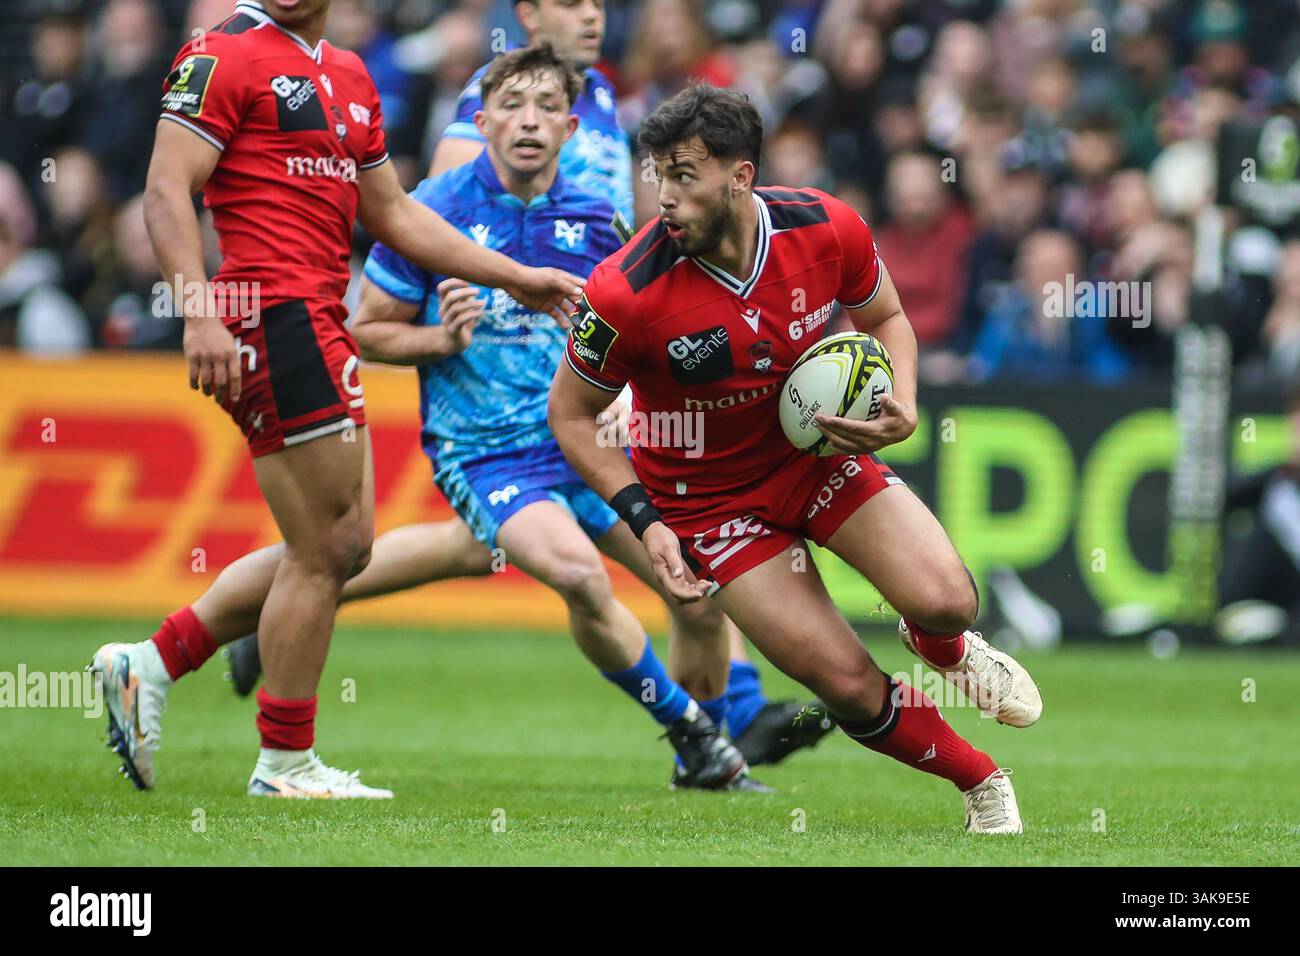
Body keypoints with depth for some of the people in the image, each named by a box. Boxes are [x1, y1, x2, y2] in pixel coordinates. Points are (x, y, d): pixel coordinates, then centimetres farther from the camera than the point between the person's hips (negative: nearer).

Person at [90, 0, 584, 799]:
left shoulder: (350, 78, 18)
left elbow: (393, 215, 26)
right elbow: (167, 192, -14)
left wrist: (515, 279, 24)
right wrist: (200, 311, -24)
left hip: (317, 323, 9)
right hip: (276, 317, -9)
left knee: (344, 547, 12)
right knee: (324, 551, -4)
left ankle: (149, 666, 15)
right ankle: (287, 762, 8)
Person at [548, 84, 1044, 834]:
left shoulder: (828, 229, -18)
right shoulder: (627, 294, -26)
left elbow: (886, 318, 4)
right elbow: (572, 413, -10)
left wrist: (903, 408, -16)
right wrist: (647, 524, -18)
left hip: (819, 449, 2)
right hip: (710, 496, -2)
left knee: (945, 602, -18)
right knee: (849, 685, -12)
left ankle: (947, 649, 23)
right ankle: (983, 784, 16)